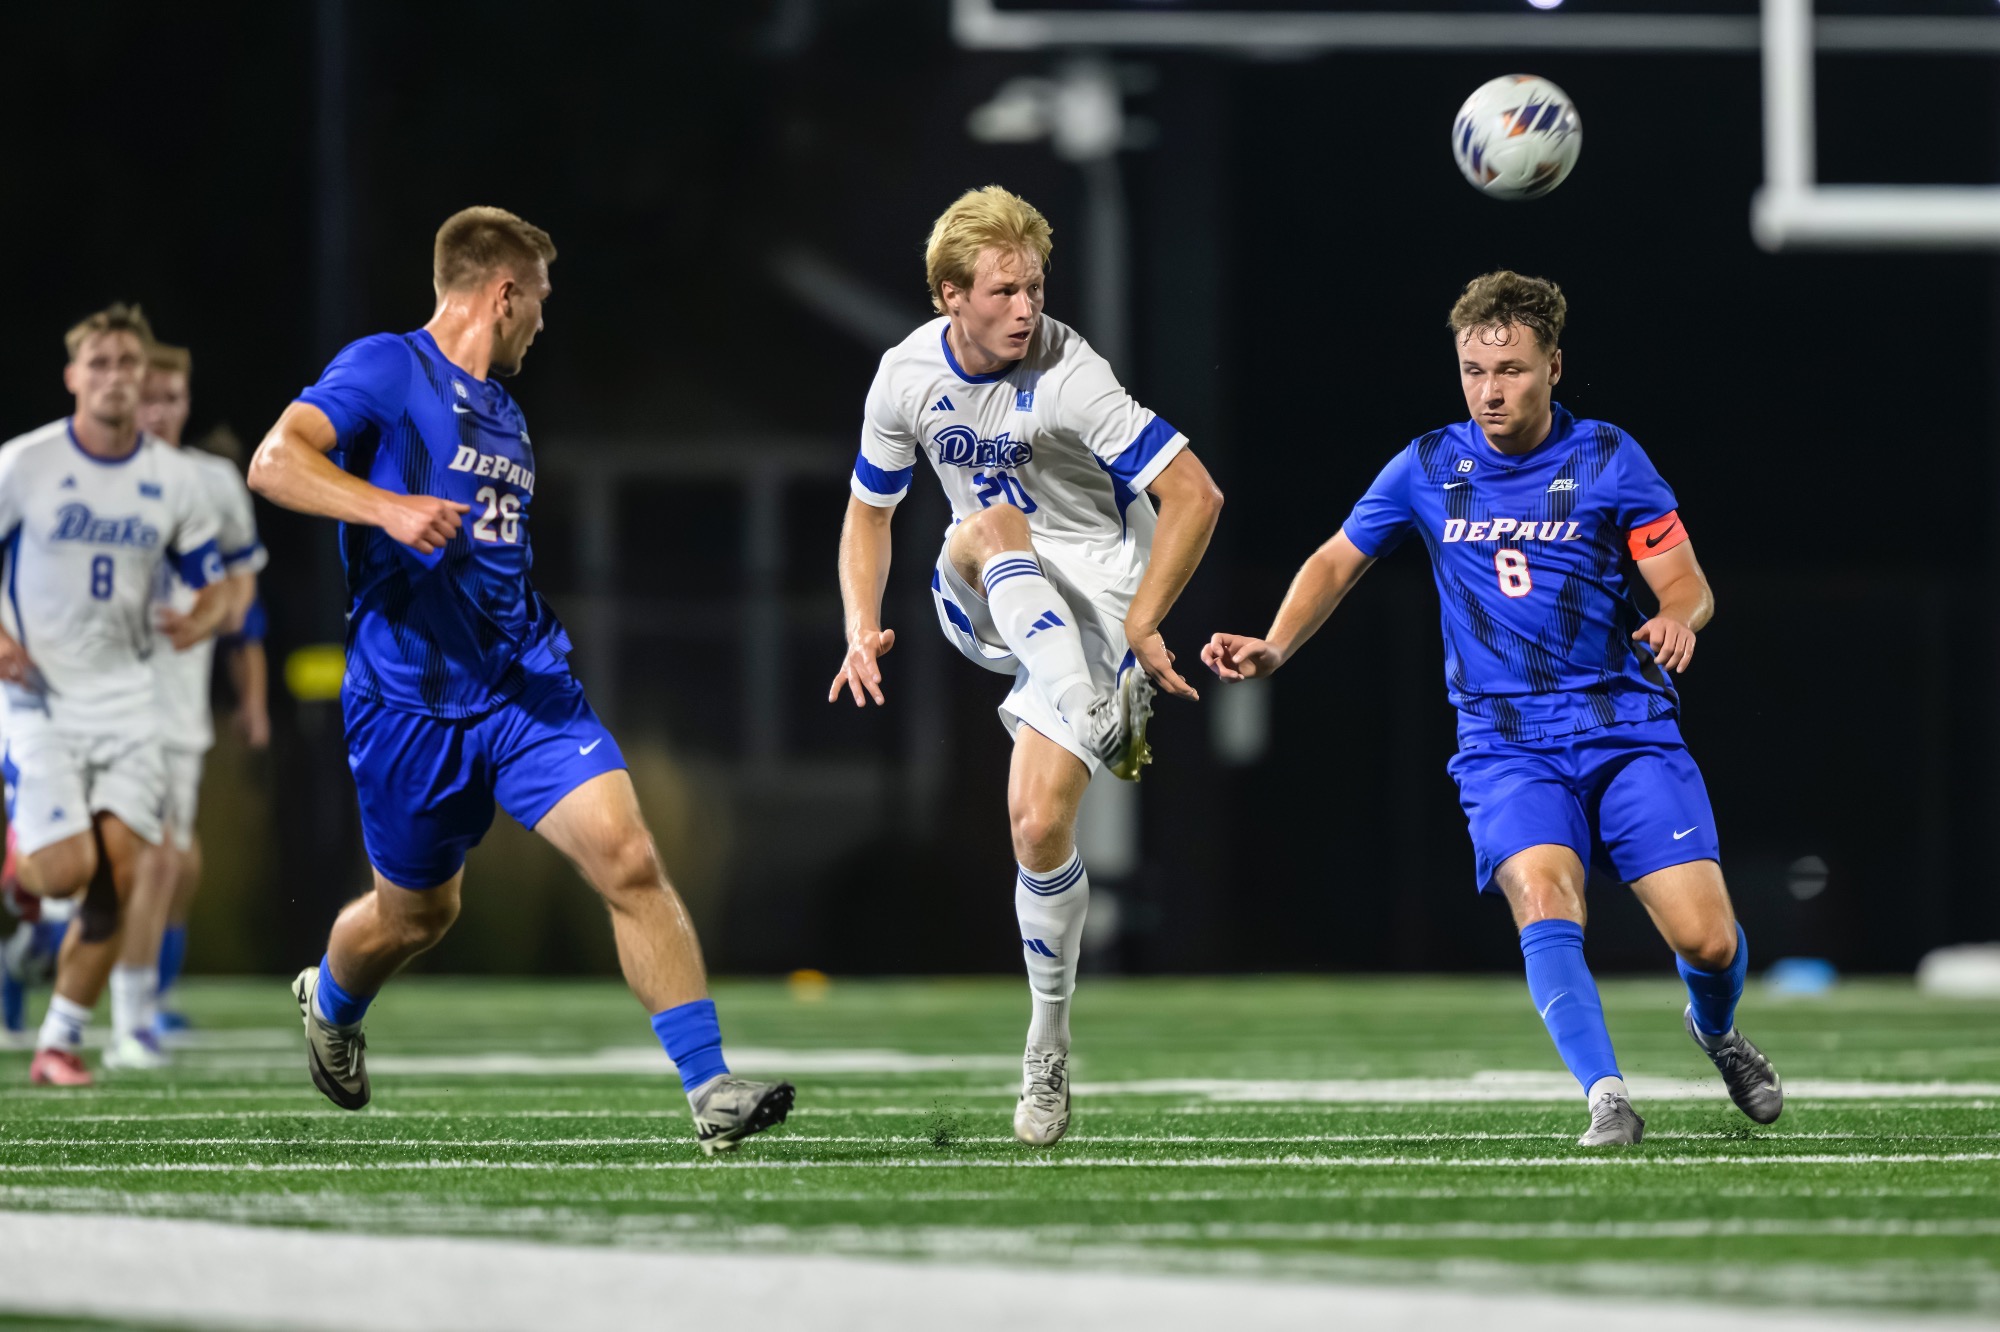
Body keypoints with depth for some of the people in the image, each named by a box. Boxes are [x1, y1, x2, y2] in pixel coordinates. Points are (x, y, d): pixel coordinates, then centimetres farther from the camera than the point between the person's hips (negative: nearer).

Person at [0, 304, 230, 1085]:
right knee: (64, 868, -15)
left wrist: (202, 618, -11)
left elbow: (216, 584, 13)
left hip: (124, 700, 3)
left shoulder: (172, 478, 4)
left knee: (121, 871, -7)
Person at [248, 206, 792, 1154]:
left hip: (524, 685, 5)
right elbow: (274, 462, -22)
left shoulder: (504, 410, 18)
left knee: (629, 859, -14)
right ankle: (328, 1002, 47)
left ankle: (709, 1089, -16)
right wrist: (390, 509, -35)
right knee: (417, 914, 12)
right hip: (410, 700, -5)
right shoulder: (387, 369, -7)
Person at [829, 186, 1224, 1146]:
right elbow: (869, 512, 9)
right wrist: (862, 628, -8)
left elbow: (1196, 495, -22)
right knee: (991, 525, -33)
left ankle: (1047, 1053, -1)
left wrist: (1139, 628, -24)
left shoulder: (1067, 376, -22)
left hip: (1096, 584, -4)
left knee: (1040, 826, -16)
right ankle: (1098, 708, -46)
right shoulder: (907, 376, -5)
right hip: (982, 600, 4)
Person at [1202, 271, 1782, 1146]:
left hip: (1626, 729, 0)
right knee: (1544, 899, -29)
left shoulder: (1608, 459, 0)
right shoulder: (1429, 468, 5)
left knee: (1707, 940, -9)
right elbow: (1339, 560, 17)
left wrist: (1677, 619, -23)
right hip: (1503, 741, 0)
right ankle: (1606, 1098, -33)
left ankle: (1716, 1032, 26)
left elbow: (1686, 584, 1)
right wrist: (1273, 648, 1)